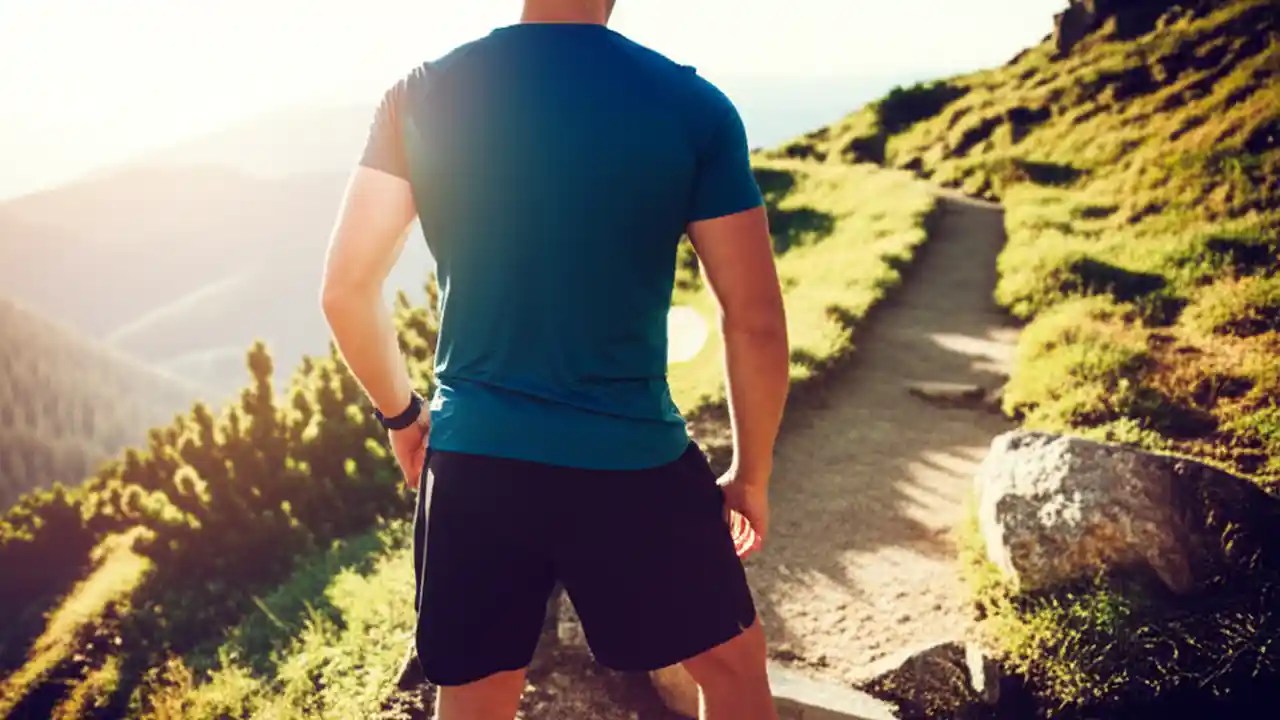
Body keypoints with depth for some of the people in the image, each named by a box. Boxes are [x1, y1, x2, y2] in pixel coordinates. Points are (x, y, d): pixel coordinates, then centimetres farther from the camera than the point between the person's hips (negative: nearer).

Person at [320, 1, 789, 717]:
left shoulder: (421, 96, -2)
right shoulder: (692, 105, -8)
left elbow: (347, 290, 0)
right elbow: (755, 321, -7)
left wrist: (401, 412, 17)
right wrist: (752, 475, 8)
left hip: (473, 461, 3)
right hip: (634, 463, -2)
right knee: (734, 662, 22)